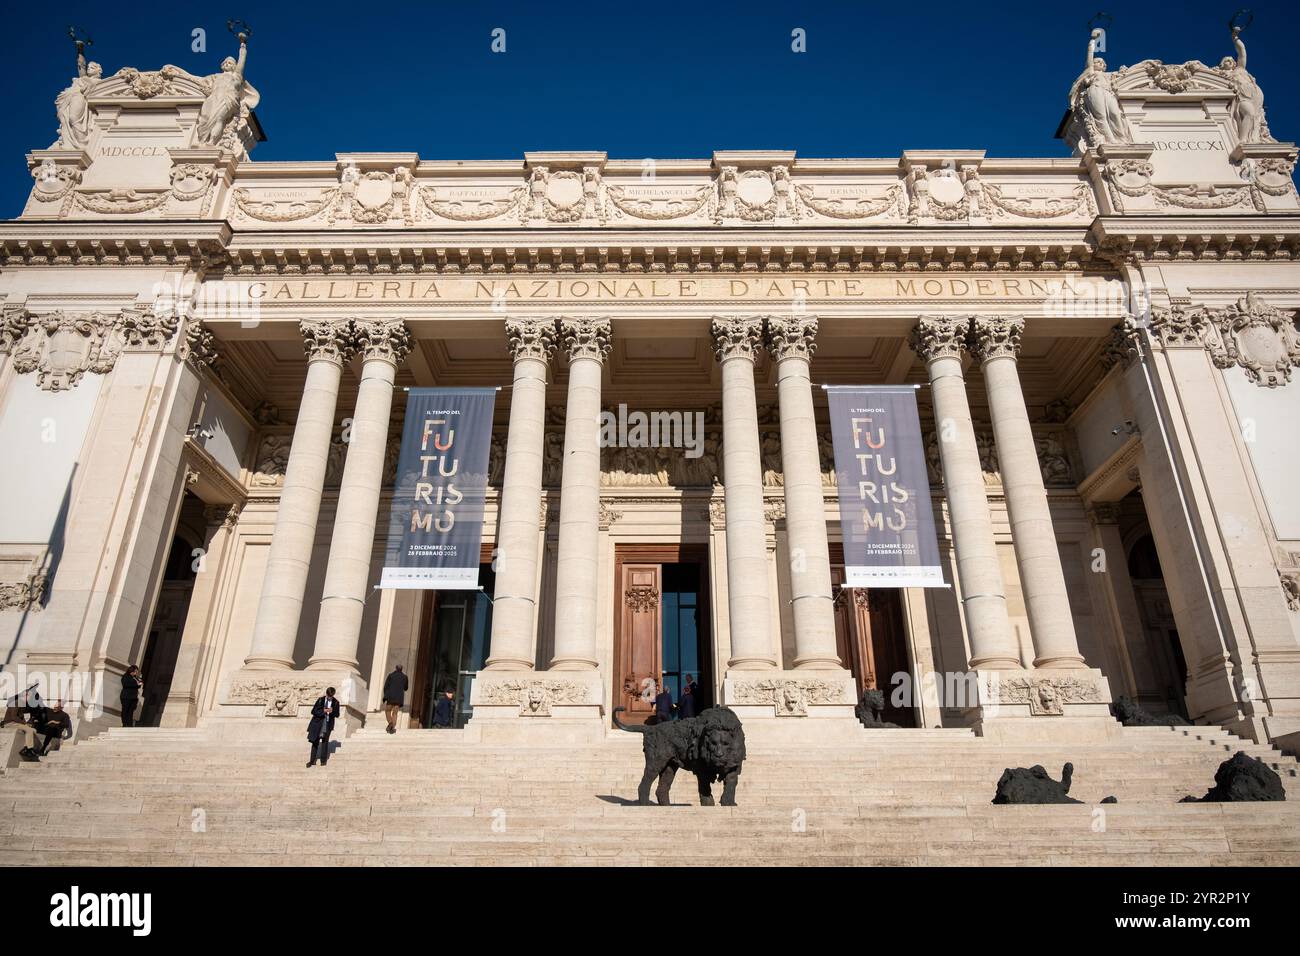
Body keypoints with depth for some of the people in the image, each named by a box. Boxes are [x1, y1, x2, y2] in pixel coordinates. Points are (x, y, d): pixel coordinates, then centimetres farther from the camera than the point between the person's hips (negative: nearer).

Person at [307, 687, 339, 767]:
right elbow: (313, 711, -7)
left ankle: (323, 760, 18)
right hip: (318, 723, 0)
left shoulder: (336, 702, -3)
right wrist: (323, 711, -20)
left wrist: (332, 711, -19)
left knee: (325, 741, 5)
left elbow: (337, 714, 3)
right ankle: (312, 760, 14)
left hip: (328, 724, 0)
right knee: (315, 741, 4)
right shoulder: (320, 700, -6)